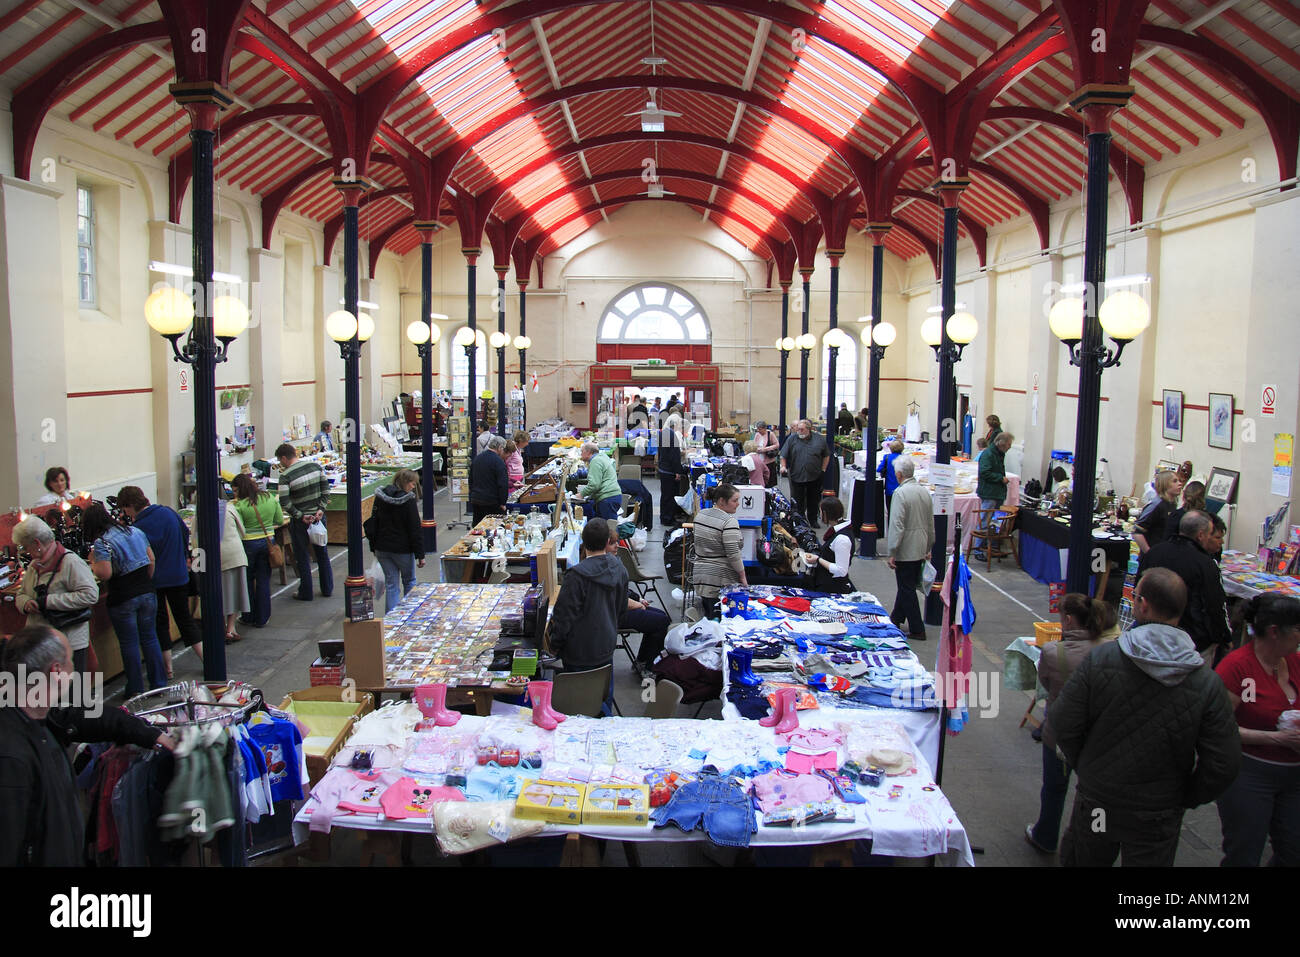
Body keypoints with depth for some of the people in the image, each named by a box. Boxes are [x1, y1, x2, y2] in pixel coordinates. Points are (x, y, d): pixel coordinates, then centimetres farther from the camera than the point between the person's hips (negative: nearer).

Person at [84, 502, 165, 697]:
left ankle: (136, 690, 12)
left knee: (129, 644, 5)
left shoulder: (100, 543, -13)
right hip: (147, 593, 6)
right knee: (150, 638, 14)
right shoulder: (136, 532, 6)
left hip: (123, 599, -5)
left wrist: (93, 563, -2)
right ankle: (159, 683, 19)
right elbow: (151, 559, 11)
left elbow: (105, 574, -20)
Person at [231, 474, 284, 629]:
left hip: (249, 544, -4)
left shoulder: (240, 506, -15)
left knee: (248, 581, 14)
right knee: (263, 581, 11)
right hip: (267, 542, 4)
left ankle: (249, 617, 23)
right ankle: (261, 619, 16)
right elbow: (280, 521, 8)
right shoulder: (271, 498, -1)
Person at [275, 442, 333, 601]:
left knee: (302, 557, 8)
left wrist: (300, 516, -14)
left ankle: (306, 593, 15)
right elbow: (326, 489, 0)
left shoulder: (285, 476, -16)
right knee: (322, 553, 17)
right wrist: (321, 509, -3)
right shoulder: (315, 466, -1)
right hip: (318, 517, 5)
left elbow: (284, 503, -20)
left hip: (300, 522, -5)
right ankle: (327, 588, 25)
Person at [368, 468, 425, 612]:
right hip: (403, 550, -4)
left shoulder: (380, 497, 3)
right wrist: (420, 554, -10)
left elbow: (373, 523, 9)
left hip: (382, 549, 5)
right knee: (409, 582, 15)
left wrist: (374, 547, 17)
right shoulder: (408, 500, -14)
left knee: (391, 584, 9)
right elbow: (415, 529, -14)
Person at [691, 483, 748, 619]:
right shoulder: (729, 521, -15)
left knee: (708, 615, 11)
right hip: (722, 580, -7)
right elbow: (733, 554, -17)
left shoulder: (700, 515, 9)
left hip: (700, 576, 7)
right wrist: (742, 577, -8)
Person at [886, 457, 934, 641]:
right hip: (920, 550, 8)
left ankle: (917, 630, 3)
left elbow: (897, 525, -21)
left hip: (905, 551, -8)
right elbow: (931, 524, 14)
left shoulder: (900, 493, -18)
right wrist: (928, 548, 23)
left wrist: (892, 553, -16)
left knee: (907, 589, 1)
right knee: (907, 586, 19)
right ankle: (896, 619, 34)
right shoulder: (924, 492, 6)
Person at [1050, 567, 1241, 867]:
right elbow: (1223, 765, -13)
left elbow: (1063, 723, -13)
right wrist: (1184, 799, 5)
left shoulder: (1100, 659, -19)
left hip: (1095, 802, 0)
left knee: (1083, 860, 23)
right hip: (1159, 815, 0)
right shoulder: (1207, 683, -17)